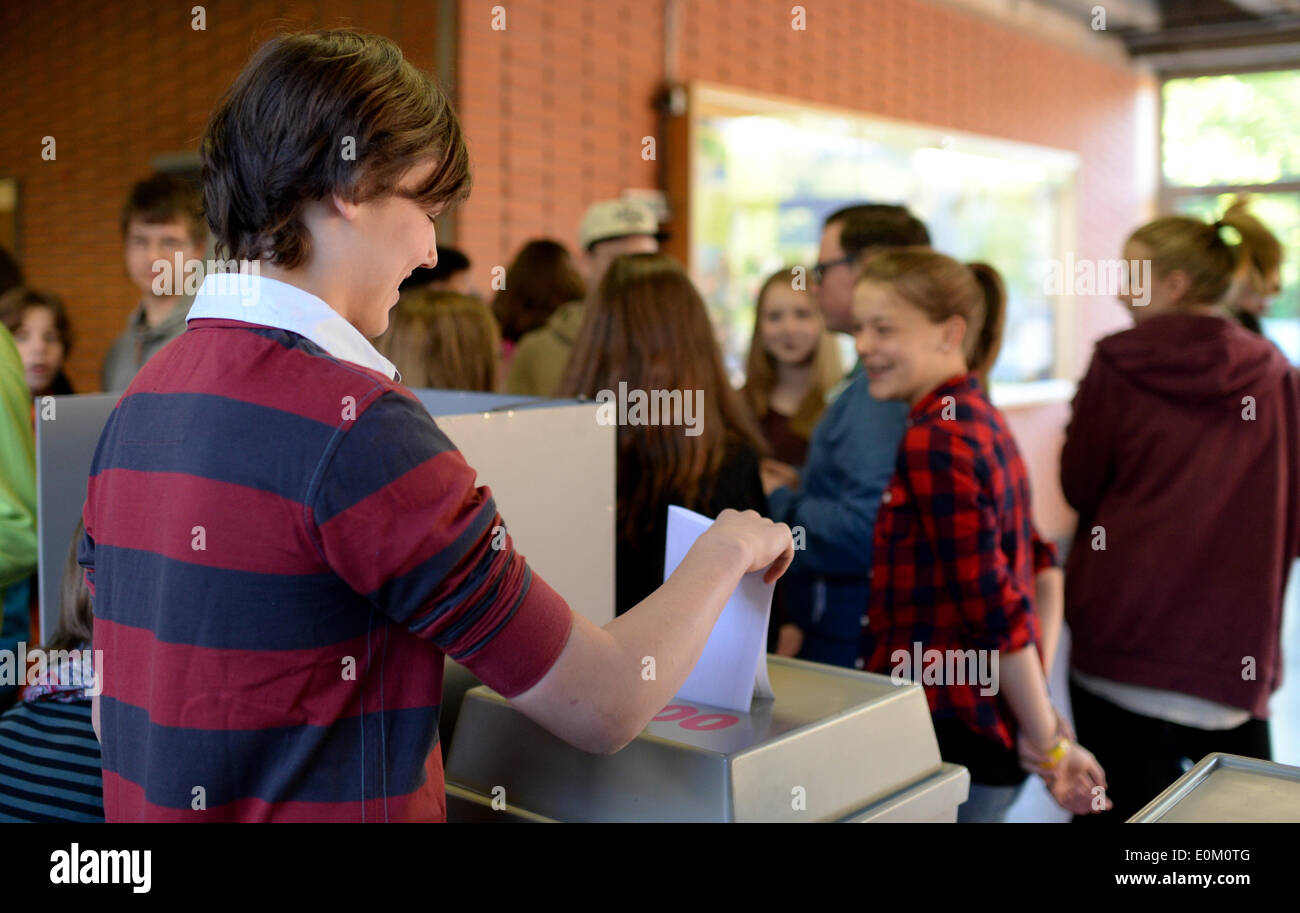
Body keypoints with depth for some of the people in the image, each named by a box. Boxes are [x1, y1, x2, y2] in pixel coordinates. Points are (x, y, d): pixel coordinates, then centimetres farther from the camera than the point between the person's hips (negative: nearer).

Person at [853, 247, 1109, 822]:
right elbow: (1037, 566, 16)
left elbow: (994, 604, -20)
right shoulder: (979, 417, 12)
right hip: (988, 732, 9)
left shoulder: (934, 438, -17)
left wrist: (1047, 744, -13)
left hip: (948, 740, -9)